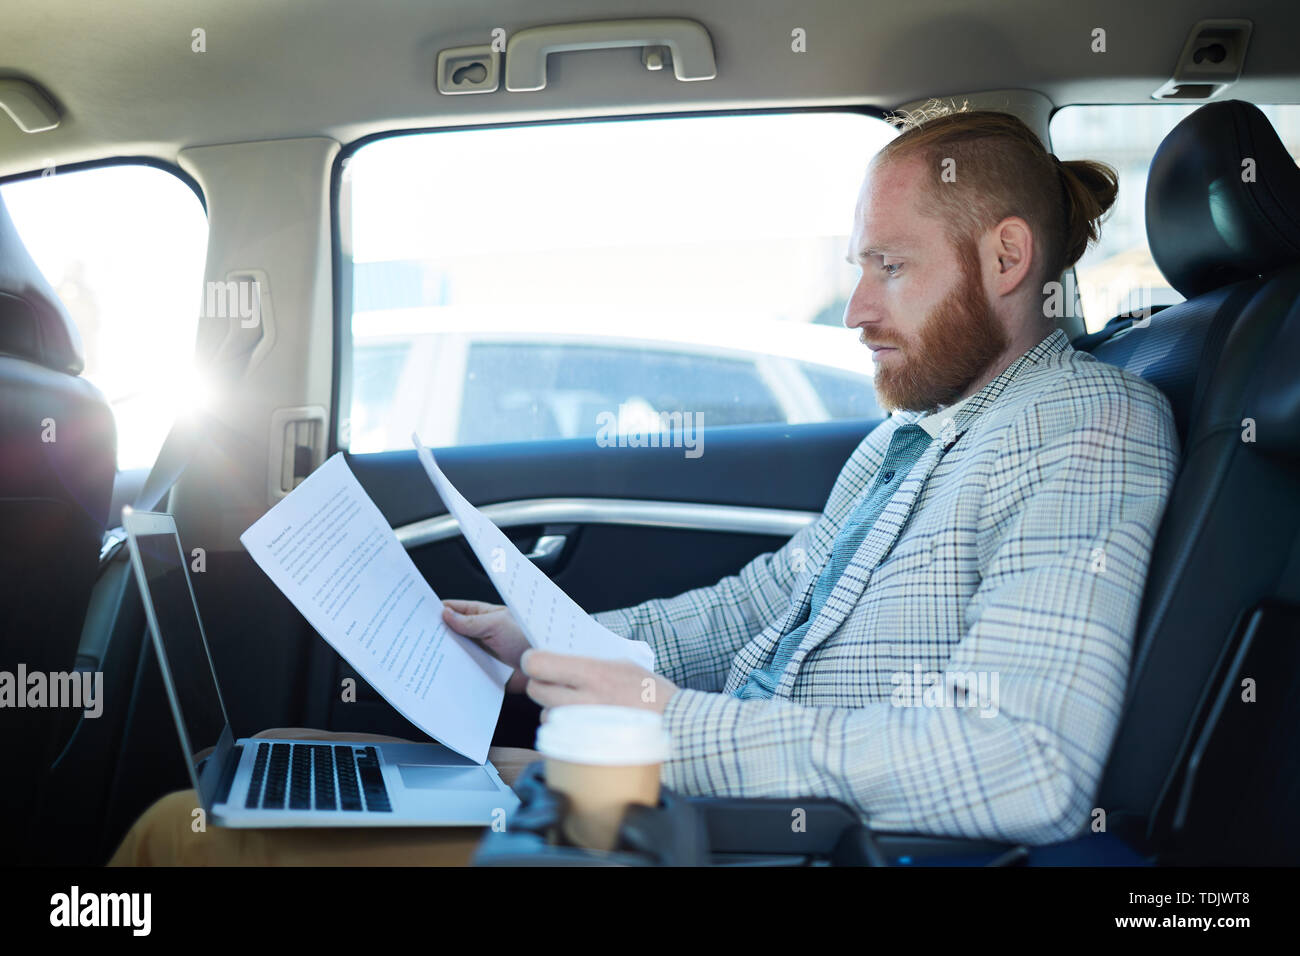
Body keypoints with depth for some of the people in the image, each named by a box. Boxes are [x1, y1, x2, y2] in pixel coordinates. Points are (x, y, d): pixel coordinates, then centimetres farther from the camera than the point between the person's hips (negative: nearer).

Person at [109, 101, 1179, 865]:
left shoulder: (1089, 431, -12)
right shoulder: (908, 434, 18)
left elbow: (1027, 769, -26)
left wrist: (672, 721, -24)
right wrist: (545, 648, 8)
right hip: (710, 786, 9)